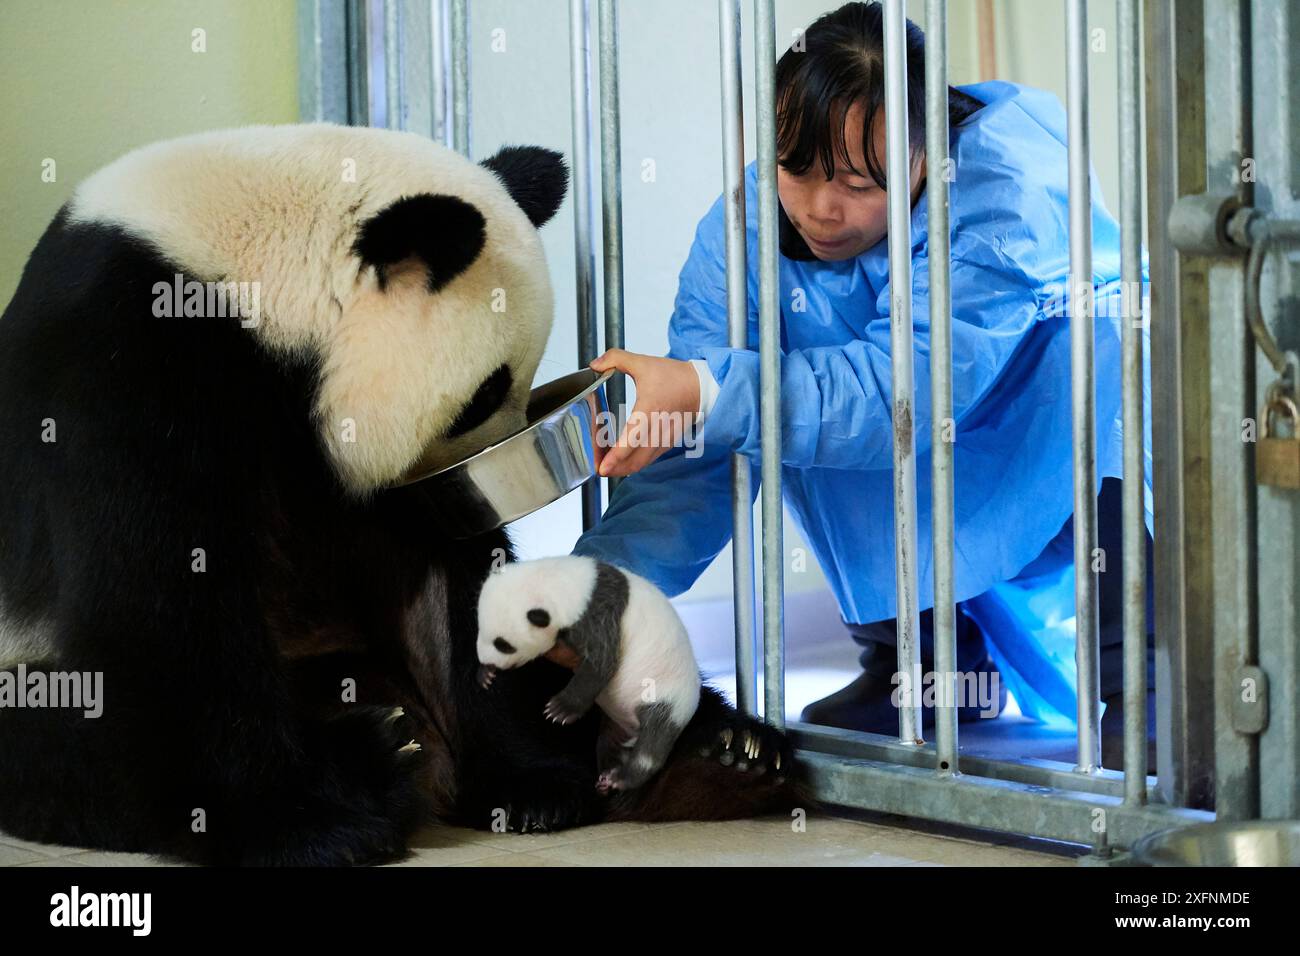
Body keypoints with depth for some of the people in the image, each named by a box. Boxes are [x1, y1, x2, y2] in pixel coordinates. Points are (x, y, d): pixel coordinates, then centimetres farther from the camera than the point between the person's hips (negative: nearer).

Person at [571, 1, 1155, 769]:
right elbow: (692, 457, -19)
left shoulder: (1006, 178, -28)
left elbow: (913, 381, -39)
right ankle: (924, 653, -6)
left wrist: (711, 395, -50)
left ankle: (1138, 671, -25)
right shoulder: (750, 228, -15)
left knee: (1095, 332, -33)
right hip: (938, 506, 4)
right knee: (797, 395, -20)